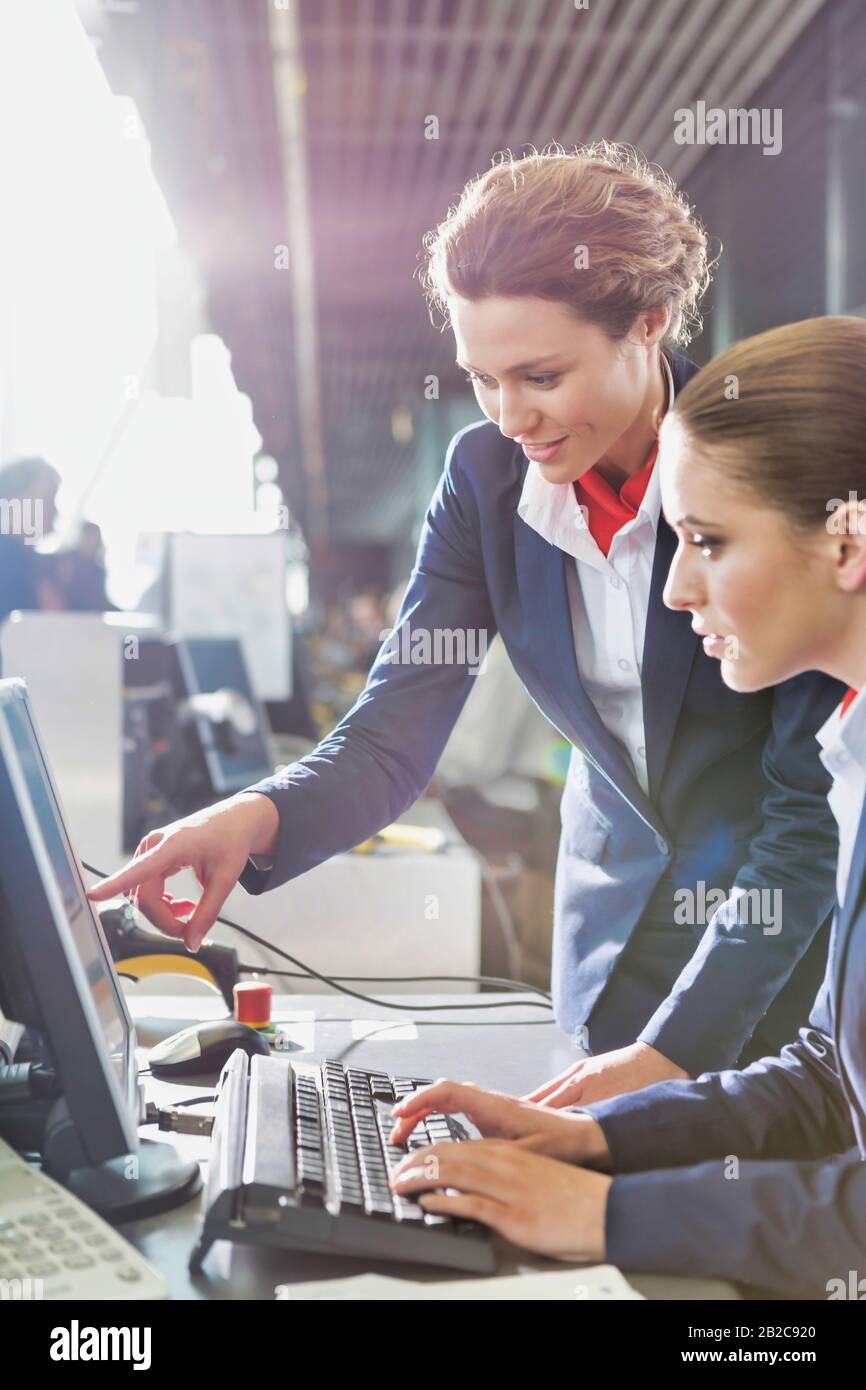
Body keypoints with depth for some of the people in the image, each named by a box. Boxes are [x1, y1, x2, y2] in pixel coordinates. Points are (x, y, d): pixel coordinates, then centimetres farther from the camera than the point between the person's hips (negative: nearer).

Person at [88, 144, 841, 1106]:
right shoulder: (486, 473, -8)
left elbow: (815, 800, -21)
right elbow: (393, 735, -11)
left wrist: (676, 1049, -26)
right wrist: (257, 817, -33)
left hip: (799, 950, -3)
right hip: (620, 931, 3)